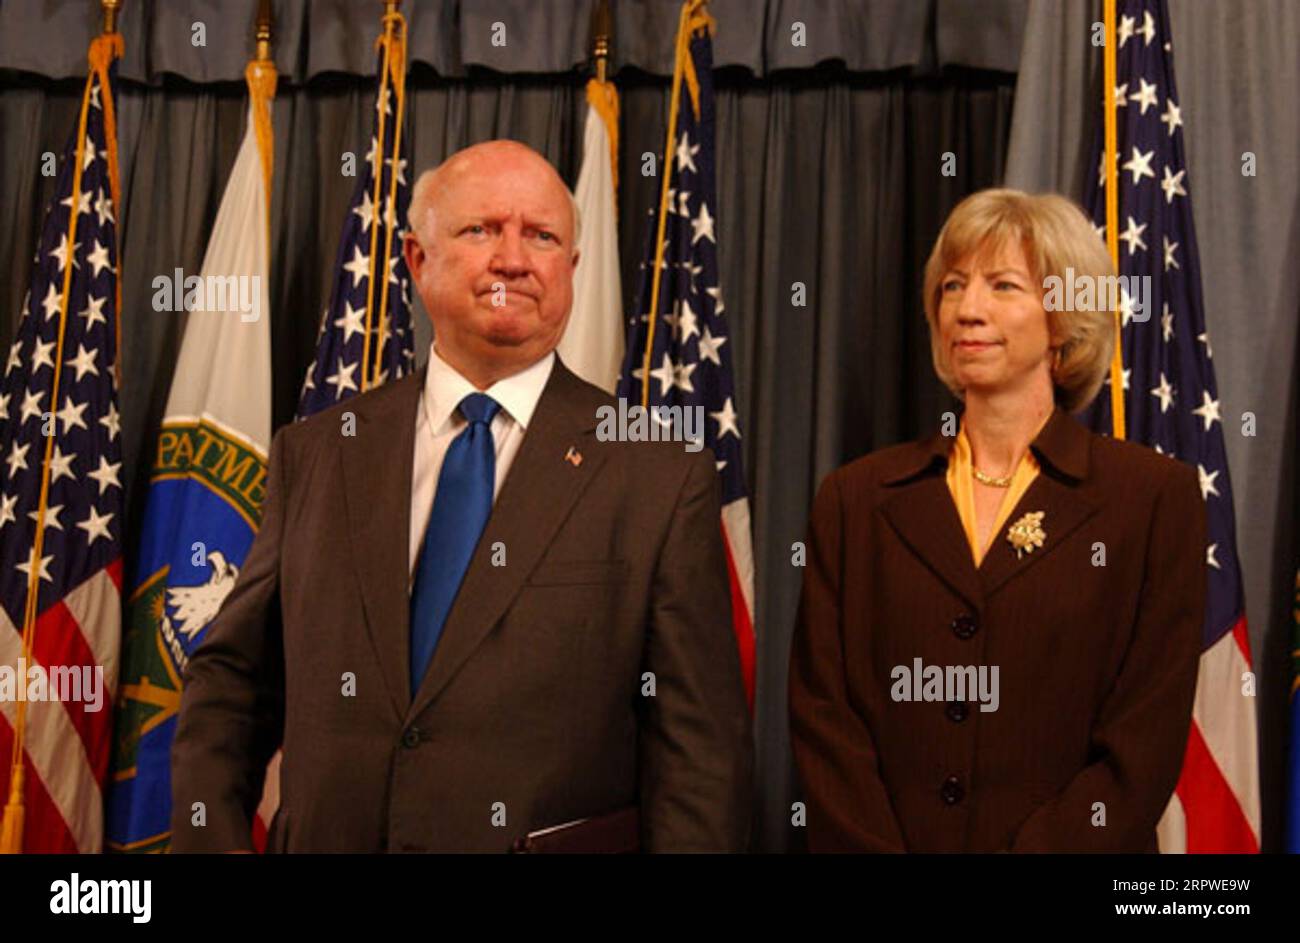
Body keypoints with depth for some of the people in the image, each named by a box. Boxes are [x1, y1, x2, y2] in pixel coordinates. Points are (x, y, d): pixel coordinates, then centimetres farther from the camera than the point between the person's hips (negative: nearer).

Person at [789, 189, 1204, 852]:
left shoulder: (1158, 496, -5)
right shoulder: (857, 497, 1)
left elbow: (1144, 747, -9)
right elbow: (821, 715, -3)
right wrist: (873, 845, -15)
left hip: (1065, 840, -1)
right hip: (880, 835, 2)